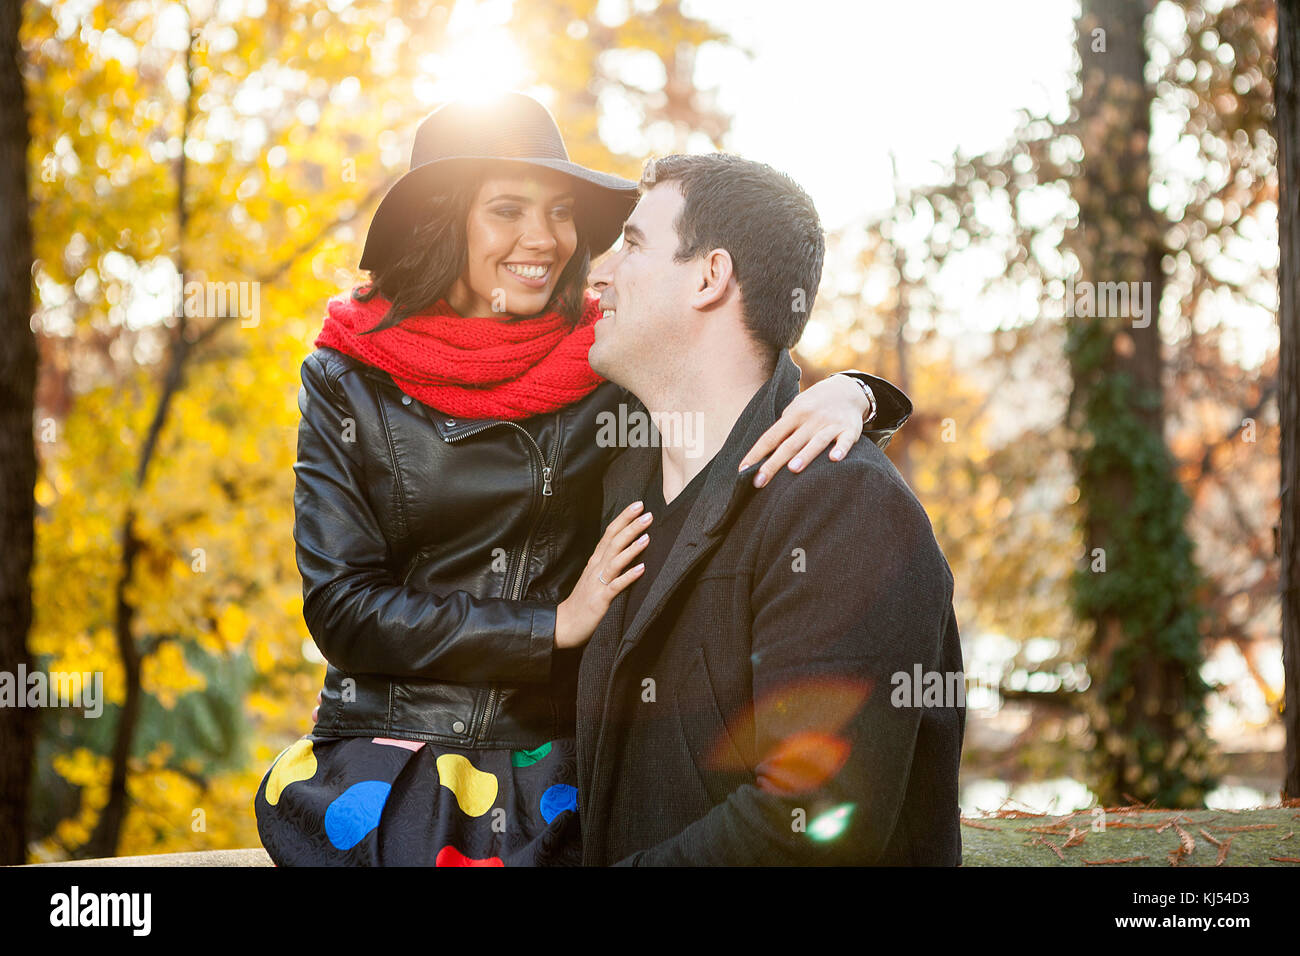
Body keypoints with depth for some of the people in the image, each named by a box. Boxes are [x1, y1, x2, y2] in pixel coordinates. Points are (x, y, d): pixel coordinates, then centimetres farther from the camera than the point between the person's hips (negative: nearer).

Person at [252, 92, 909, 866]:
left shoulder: (611, 363, 1)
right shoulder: (349, 380, 0)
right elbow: (341, 609, -6)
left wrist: (844, 392, -25)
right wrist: (555, 624, -10)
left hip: (556, 775, 1)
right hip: (382, 775, -1)